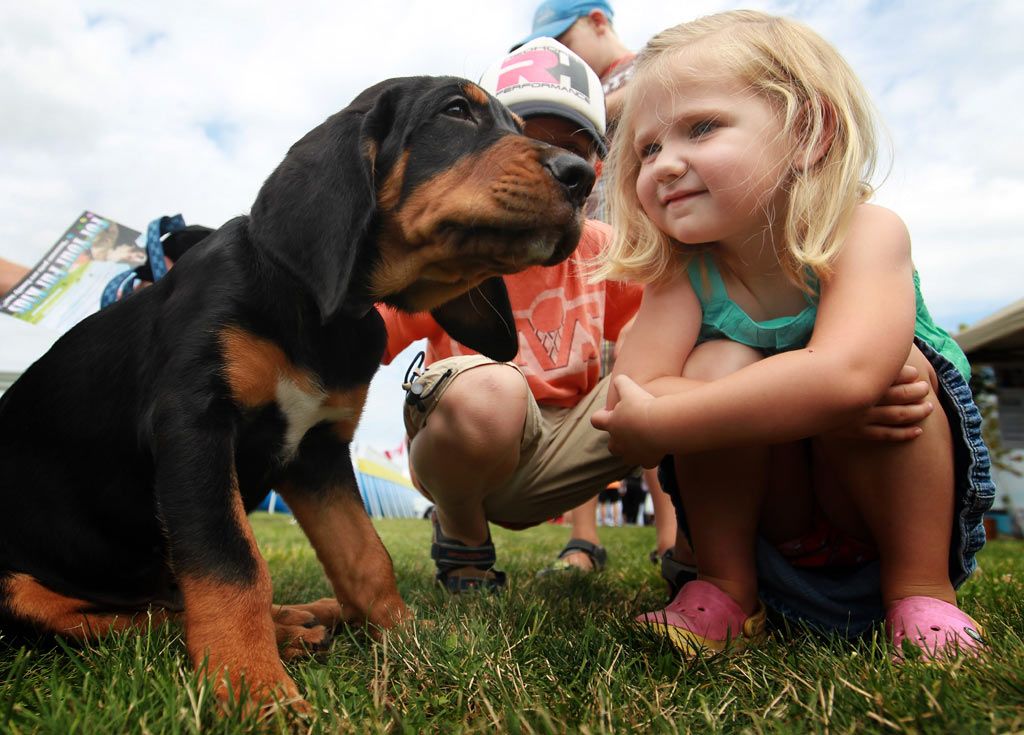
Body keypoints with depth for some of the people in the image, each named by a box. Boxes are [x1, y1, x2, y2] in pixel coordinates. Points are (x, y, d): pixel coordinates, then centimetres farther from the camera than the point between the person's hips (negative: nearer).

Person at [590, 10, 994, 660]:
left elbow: (848, 374, -44)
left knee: (892, 369, -30)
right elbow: (632, 399, -29)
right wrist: (807, 402, -38)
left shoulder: (866, 233, -23)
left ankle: (922, 591, -11)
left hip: (905, 515, -1)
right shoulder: (681, 273, -15)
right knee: (719, 365, -25)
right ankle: (725, 592, -10)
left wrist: (654, 423, -39)